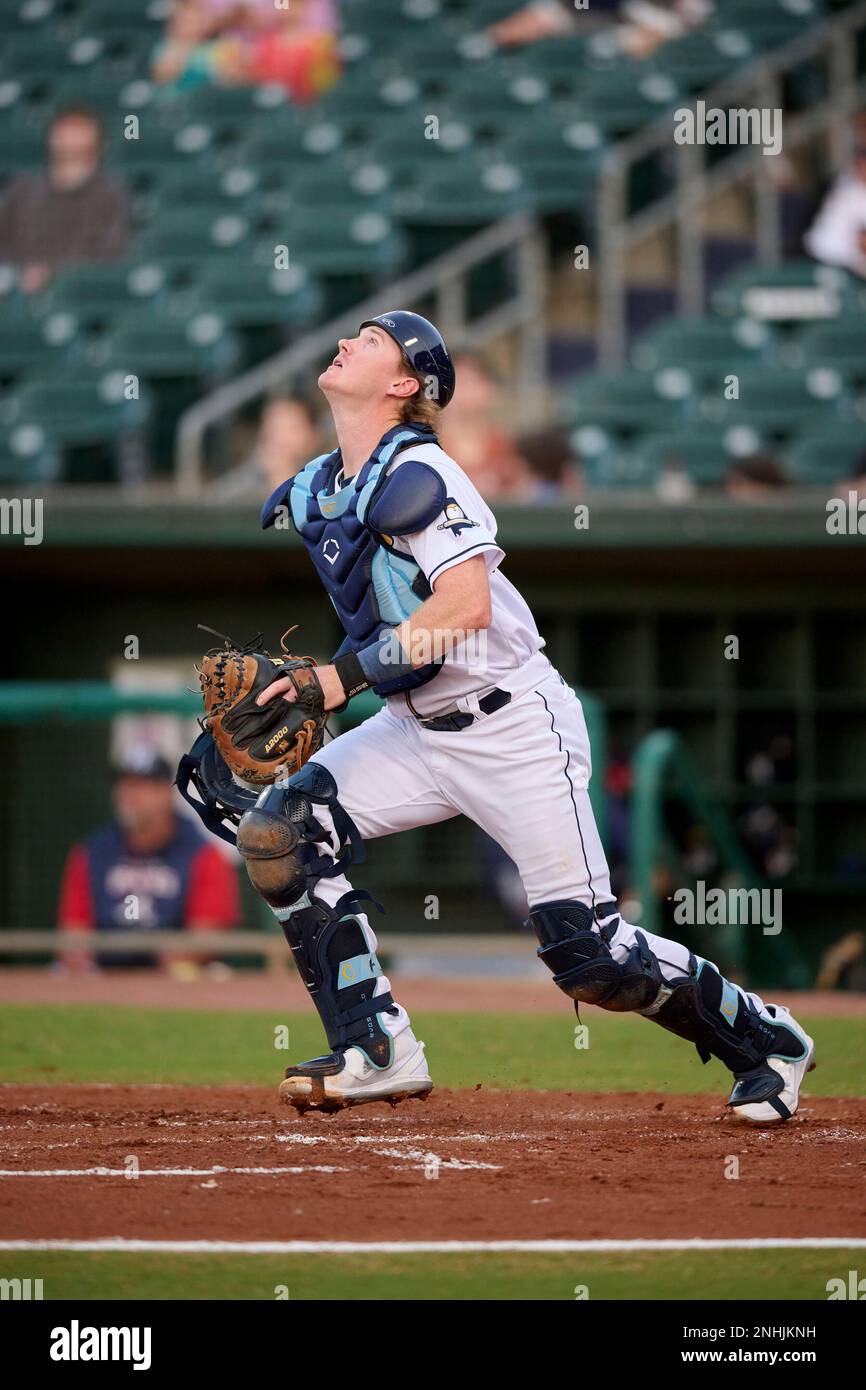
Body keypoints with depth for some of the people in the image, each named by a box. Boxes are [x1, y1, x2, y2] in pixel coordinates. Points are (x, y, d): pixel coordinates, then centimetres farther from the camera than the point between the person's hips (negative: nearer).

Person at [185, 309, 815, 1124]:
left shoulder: (414, 475, -18)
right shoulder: (312, 492, 8)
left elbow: (466, 604, -30)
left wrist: (345, 676, -31)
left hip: (516, 729, -8)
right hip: (418, 731, 8)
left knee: (587, 955, -10)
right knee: (277, 829, -9)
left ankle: (764, 1041, 13)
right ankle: (377, 1051, -4)